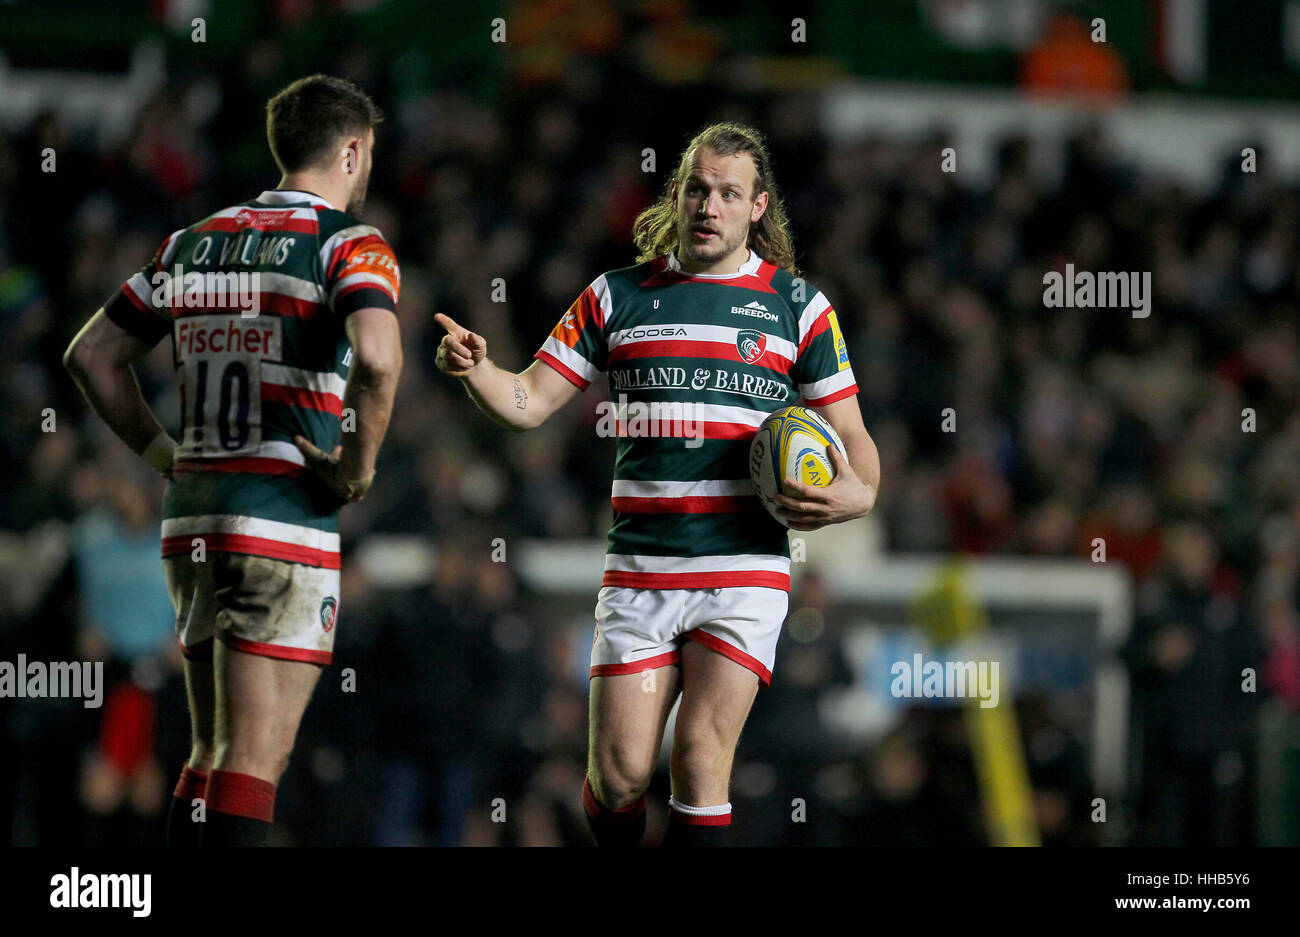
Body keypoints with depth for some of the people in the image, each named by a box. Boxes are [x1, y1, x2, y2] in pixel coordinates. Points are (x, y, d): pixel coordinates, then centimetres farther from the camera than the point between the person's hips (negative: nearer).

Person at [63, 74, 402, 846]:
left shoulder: (194, 243, 14)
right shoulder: (350, 245, -7)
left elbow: (92, 354, 18)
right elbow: (377, 356, -26)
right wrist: (359, 466, -13)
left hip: (192, 514, 7)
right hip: (284, 521, -7)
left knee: (214, 758, 16)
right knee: (253, 768, -7)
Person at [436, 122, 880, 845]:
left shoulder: (798, 306, 7)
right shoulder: (619, 296, 9)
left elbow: (850, 436, 10)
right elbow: (528, 403, 9)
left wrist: (856, 494, -12)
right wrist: (476, 369, -12)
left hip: (745, 569, -1)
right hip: (639, 570, 1)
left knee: (701, 758, -12)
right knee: (620, 770, -5)